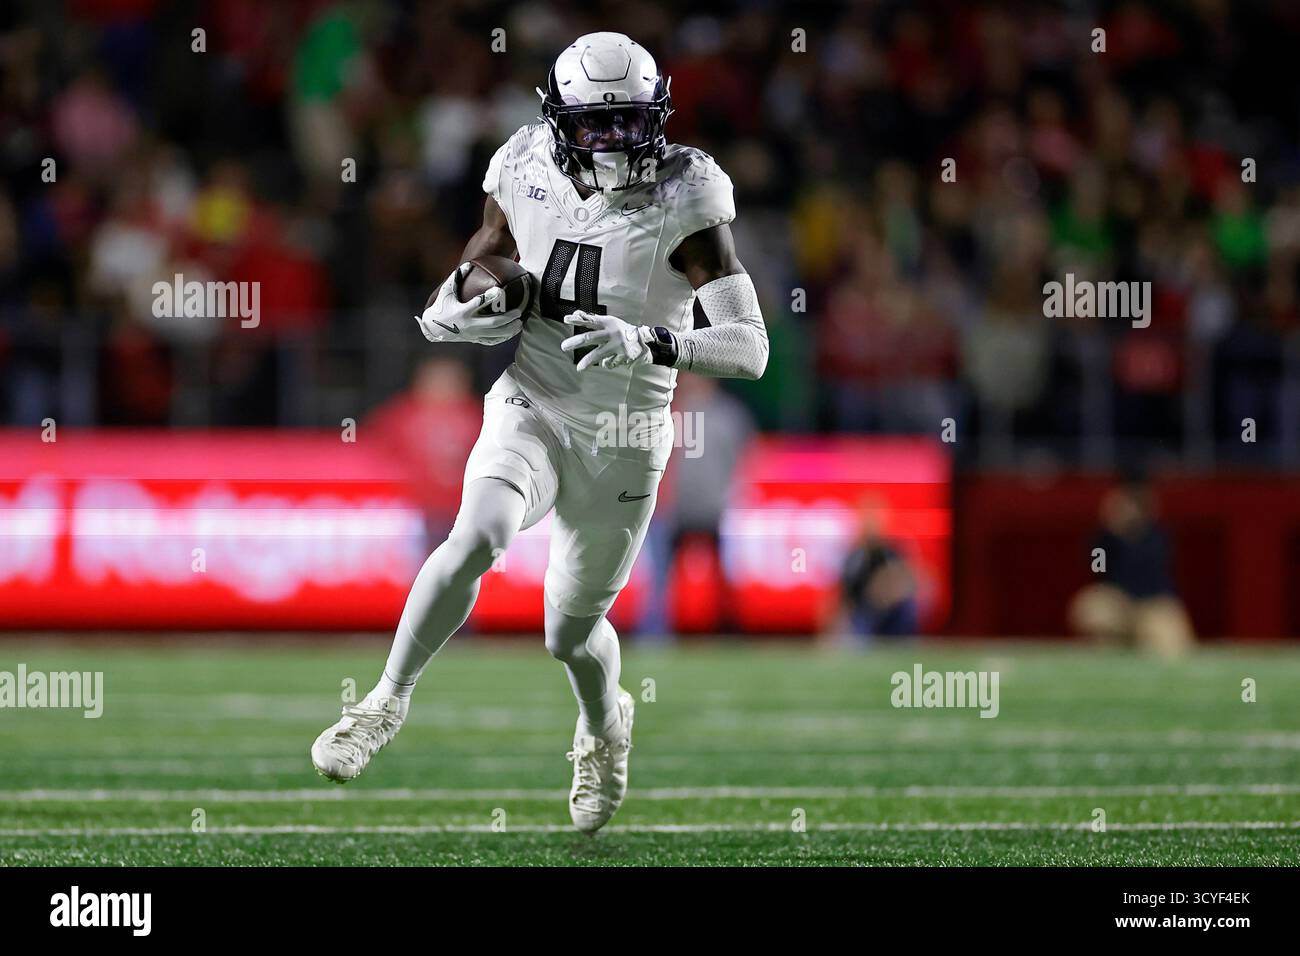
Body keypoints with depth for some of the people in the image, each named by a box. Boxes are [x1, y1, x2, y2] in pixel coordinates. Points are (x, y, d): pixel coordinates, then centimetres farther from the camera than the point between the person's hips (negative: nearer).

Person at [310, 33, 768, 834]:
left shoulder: (685, 202, -17)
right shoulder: (528, 179, -6)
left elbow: (750, 348, -22)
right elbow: (470, 280, 9)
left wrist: (648, 344, -39)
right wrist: (456, 315, -16)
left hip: (625, 442, -1)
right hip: (531, 411, 1)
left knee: (573, 632, 11)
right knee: (478, 536, -30)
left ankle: (605, 726, 46)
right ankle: (388, 704, -15)